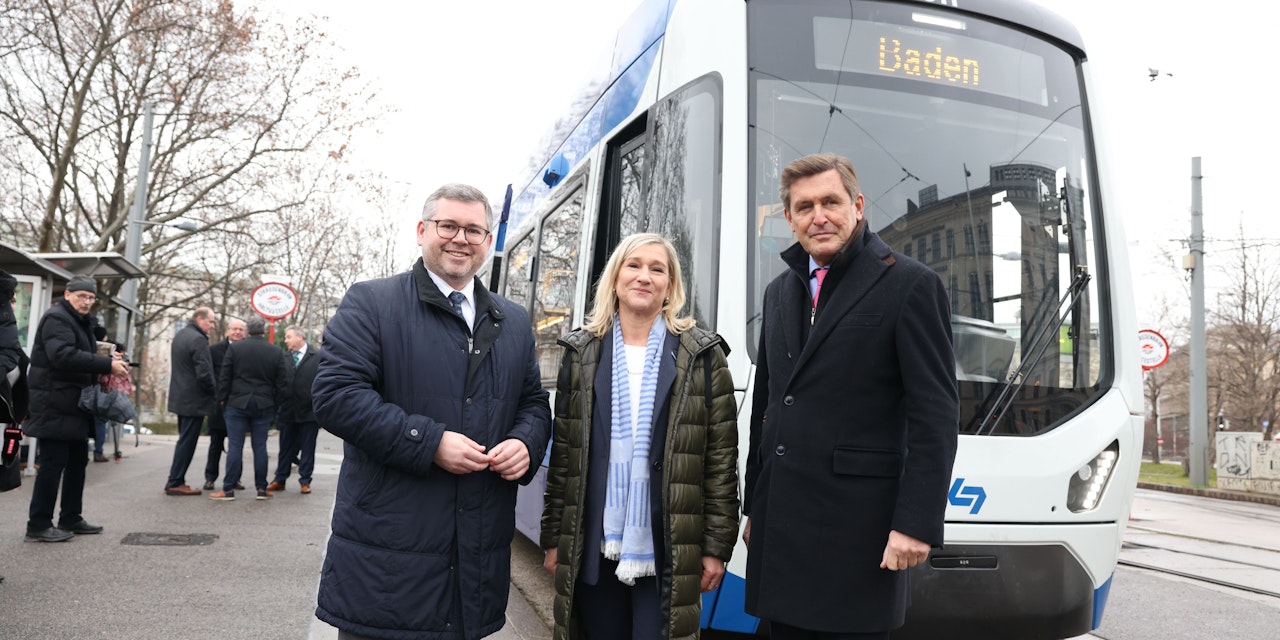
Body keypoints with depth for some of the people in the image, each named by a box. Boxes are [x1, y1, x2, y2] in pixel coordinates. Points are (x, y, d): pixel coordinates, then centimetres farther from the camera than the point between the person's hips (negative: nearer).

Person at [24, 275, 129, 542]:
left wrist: (107, 367, 2)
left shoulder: (81, 322, 19)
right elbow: (63, 355, -27)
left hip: (74, 405, 10)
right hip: (55, 405, -10)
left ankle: (71, 519, 22)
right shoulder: (56, 318, -12)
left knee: (77, 461, 13)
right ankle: (38, 525, 1)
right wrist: (107, 364, -30)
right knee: (53, 463, -6)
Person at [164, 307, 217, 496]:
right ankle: (175, 483, 1)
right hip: (194, 399, -10)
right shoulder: (198, 339, -17)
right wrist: (214, 390, -7)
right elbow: (204, 373, -23)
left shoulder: (179, 335, 14)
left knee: (184, 440, 17)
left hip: (181, 397, 10)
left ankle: (176, 480, 20)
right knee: (187, 442, -3)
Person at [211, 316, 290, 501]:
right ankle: (261, 489, 8)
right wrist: (275, 404, 11)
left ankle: (229, 489, 4)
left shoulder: (235, 348, -3)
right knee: (260, 447, 5)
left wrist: (222, 399, 10)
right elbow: (282, 383, 2)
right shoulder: (277, 352, 1)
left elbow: (224, 377, -1)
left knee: (235, 446, 1)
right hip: (264, 406, 1)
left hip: (237, 403, -1)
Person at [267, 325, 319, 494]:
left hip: (309, 412, -3)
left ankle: (305, 481, 14)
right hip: (288, 412, 3)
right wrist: (278, 407, -3)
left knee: (307, 449, 5)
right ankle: (279, 480, 21)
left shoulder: (318, 358, -1)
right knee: (286, 448, 11)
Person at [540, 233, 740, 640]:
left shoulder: (701, 356, 0)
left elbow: (721, 459, -2)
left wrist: (716, 545, -4)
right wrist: (554, 537, 6)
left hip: (666, 550, -2)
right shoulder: (582, 353, 6)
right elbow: (562, 453, 7)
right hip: (594, 547, 2)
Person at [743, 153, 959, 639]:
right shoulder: (779, 292, 13)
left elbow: (935, 417, -9)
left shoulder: (910, 285, -6)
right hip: (779, 524, 6)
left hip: (855, 527, -5)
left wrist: (917, 524, -14)